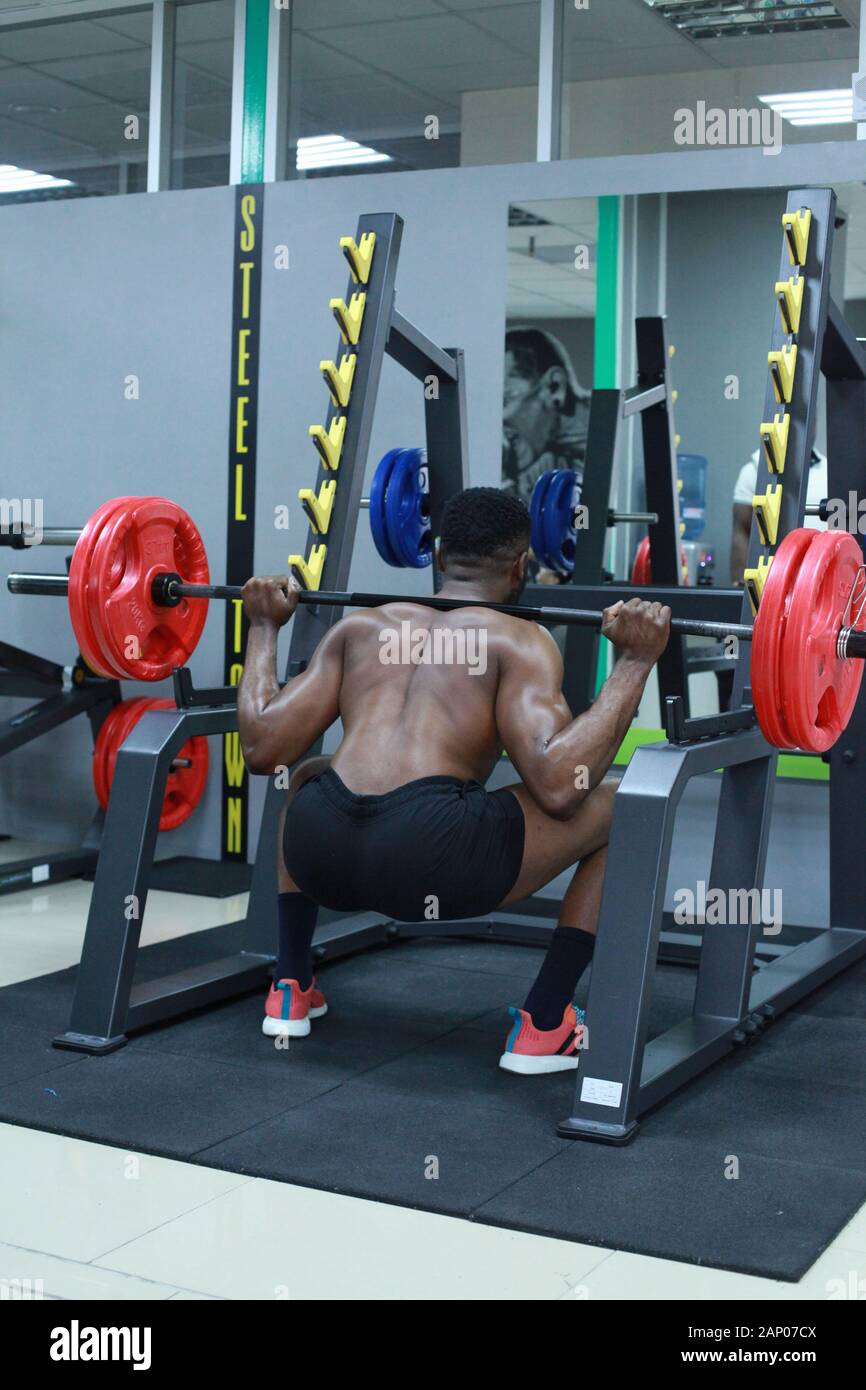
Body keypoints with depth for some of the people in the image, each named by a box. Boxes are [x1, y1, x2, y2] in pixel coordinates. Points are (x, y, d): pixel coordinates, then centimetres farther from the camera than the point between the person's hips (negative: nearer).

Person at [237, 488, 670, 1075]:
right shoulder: (519, 640, 11)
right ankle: (543, 1025, 14)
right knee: (620, 808, 16)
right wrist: (636, 660, 1)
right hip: (431, 858, -5)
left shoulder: (361, 625, 23)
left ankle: (291, 989, 34)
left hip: (318, 852, 5)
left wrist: (264, 627, 32)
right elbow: (558, 787, -6)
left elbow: (263, 750, 19)